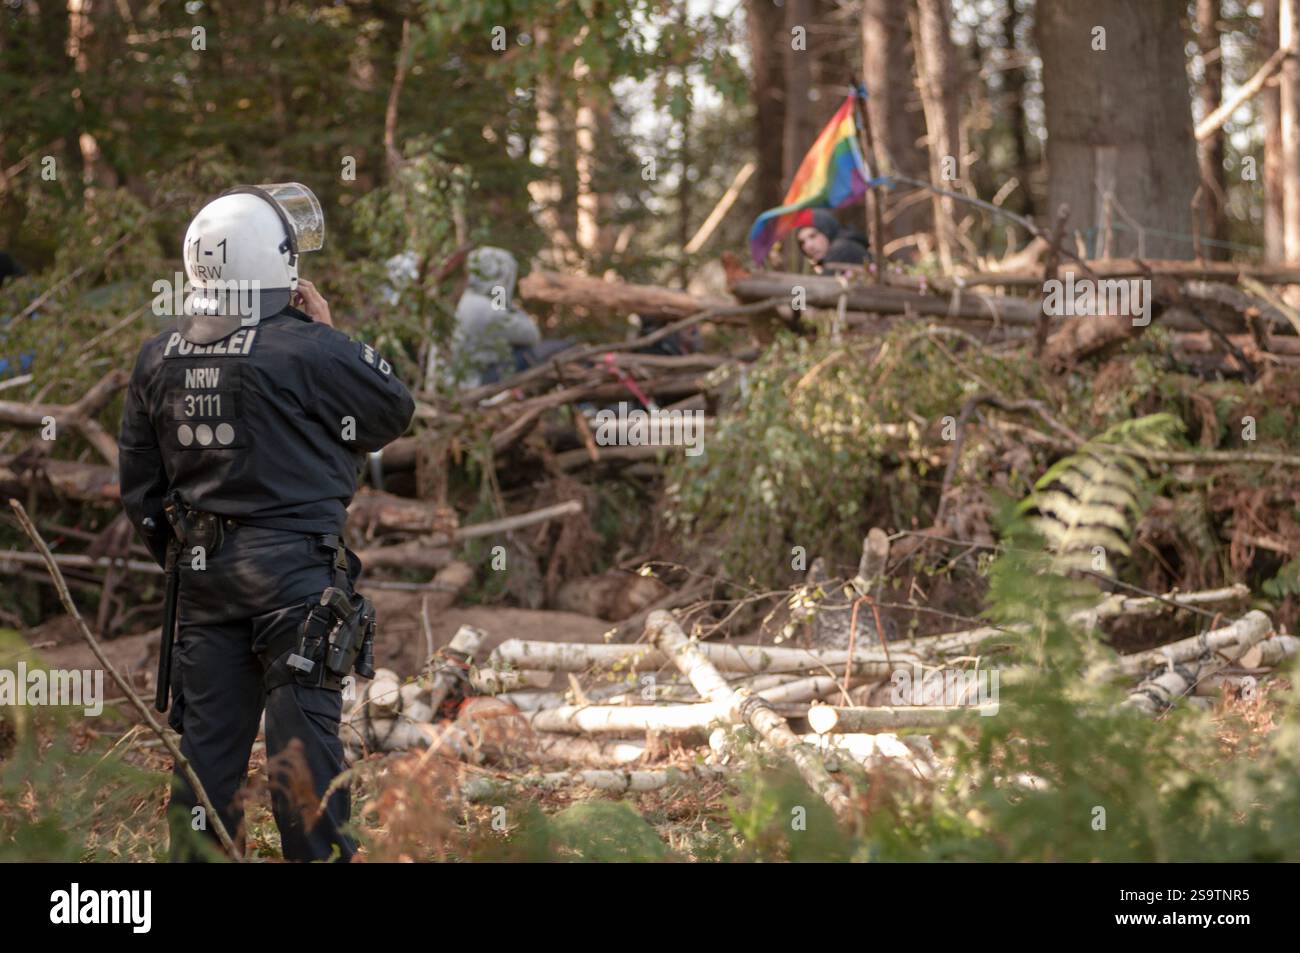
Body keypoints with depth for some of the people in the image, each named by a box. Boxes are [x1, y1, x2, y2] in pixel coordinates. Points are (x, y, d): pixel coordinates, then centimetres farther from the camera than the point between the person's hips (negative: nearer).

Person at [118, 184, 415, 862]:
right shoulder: (307, 348, -15)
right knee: (302, 738, -1)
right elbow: (394, 413, 0)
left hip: (202, 570, 6)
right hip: (294, 565, -6)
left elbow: (137, 483, 13)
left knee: (205, 739, 12)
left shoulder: (158, 359, 5)